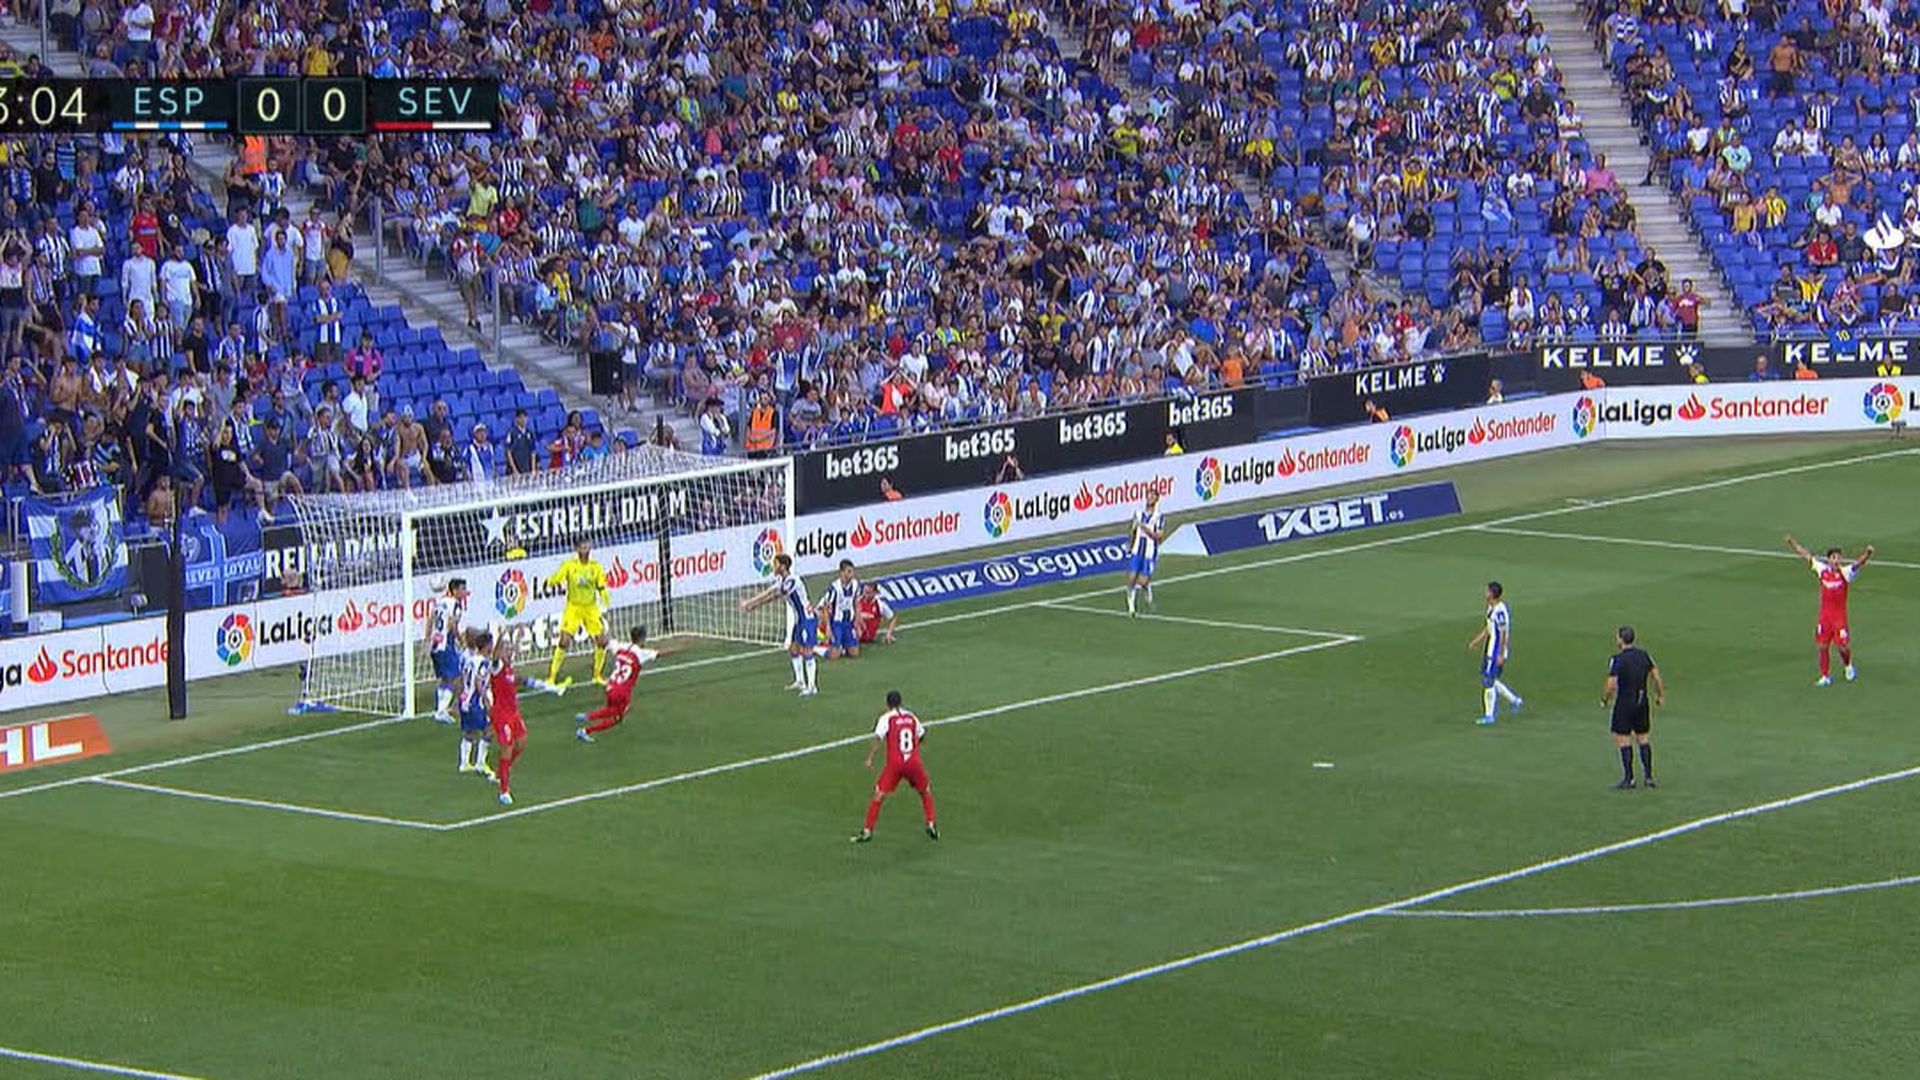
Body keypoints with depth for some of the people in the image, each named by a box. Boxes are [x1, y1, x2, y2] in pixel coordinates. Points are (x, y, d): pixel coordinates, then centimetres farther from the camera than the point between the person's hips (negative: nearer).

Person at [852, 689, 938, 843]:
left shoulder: (886, 718, 1)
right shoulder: (912, 717, 14)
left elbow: (878, 738, -13)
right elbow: (922, 736, 26)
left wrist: (869, 759, -14)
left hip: (894, 764, -3)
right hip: (914, 762, 3)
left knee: (879, 795, 4)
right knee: (926, 791, 24)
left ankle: (867, 831, -1)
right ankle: (931, 826, 19)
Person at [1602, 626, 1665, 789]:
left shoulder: (1618, 659, -15)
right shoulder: (1644, 655, 3)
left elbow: (1611, 685, -17)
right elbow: (1656, 676, 7)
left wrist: (1604, 700, -2)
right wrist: (1660, 695, 20)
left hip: (1624, 703, -6)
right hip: (1642, 702, 6)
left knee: (1623, 740, 1)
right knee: (1642, 738, 13)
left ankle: (1628, 779, 0)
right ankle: (1648, 776, 12)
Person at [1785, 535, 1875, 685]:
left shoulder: (1845, 572, -8)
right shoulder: (1822, 570, 1)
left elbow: (1859, 562, -23)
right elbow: (1806, 555, 8)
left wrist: (1868, 553, -43)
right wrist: (1792, 543, 9)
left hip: (1840, 615, -3)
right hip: (1824, 614, 3)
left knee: (1843, 646, -3)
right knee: (1823, 646, 3)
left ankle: (1848, 665, 30)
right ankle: (1825, 677, 15)